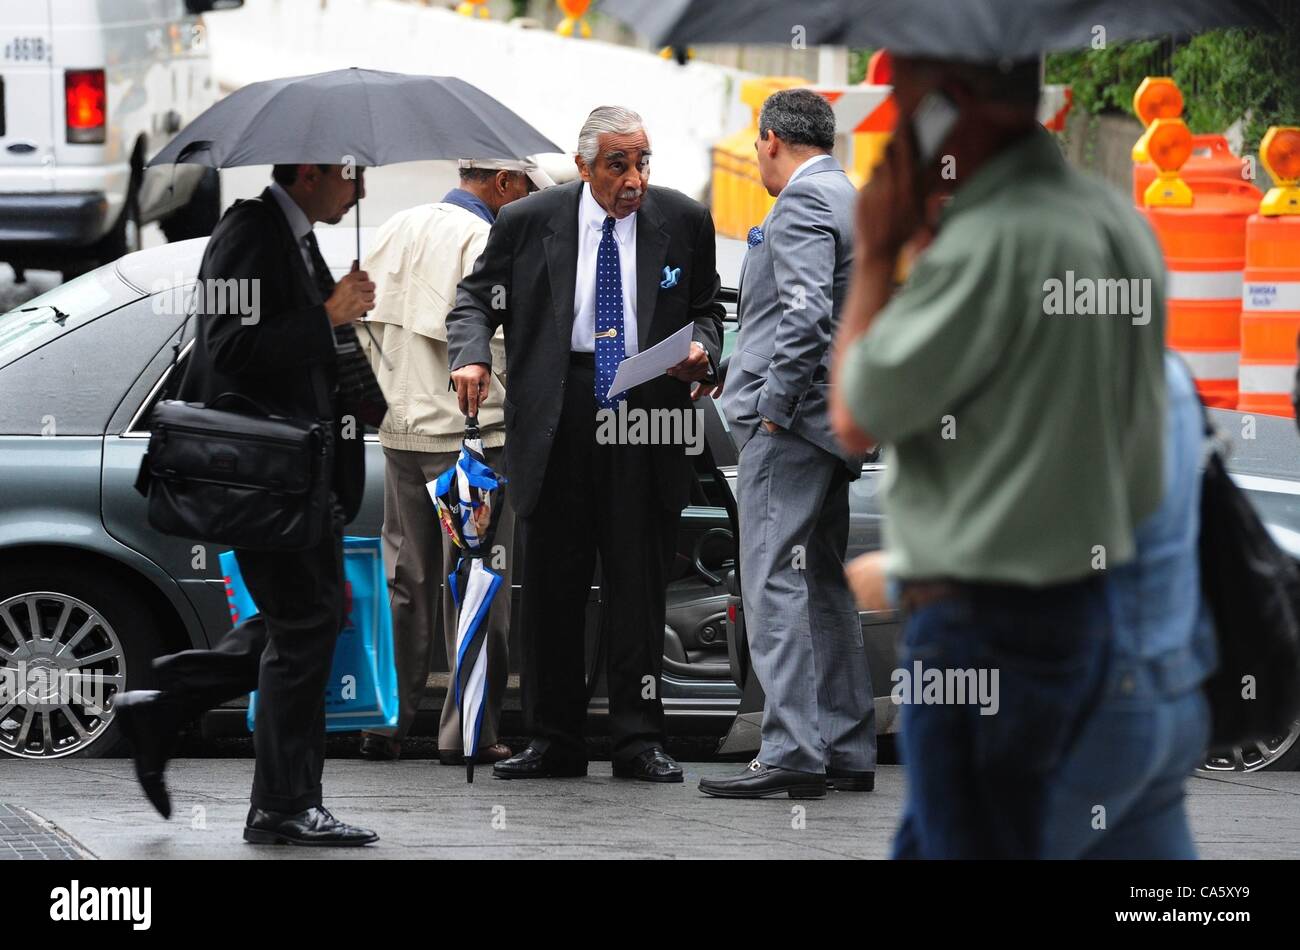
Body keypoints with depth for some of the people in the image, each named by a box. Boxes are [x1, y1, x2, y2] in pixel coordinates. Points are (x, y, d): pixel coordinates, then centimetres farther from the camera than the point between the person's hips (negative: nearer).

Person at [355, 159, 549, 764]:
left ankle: (385, 720, 12)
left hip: (400, 433, 7)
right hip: (470, 436, -7)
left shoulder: (398, 230, 11)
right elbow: (495, 344, -17)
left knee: (403, 580, 13)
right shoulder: (485, 242, -12)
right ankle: (467, 732, 1)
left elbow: (366, 324, 14)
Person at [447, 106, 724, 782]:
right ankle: (553, 740, 12)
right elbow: (476, 297, 10)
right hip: (556, 416, 0)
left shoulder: (683, 223, 5)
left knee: (638, 583, 1)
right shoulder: (527, 223, 2)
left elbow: (704, 310, 16)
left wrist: (700, 350, -6)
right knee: (550, 581, 4)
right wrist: (470, 355, -9)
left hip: (646, 414, 0)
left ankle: (639, 739, 7)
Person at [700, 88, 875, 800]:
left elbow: (805, 314, -22)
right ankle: (846, 750, 15)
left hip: (789, 426, -10)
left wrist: (774, 409, -18)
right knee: (824, 588, 13)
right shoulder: (855, 201, 20)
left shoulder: (803, 202, -10)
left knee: (775, 586, -12)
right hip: (836, 425, 10)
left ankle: (791, 752, -17)